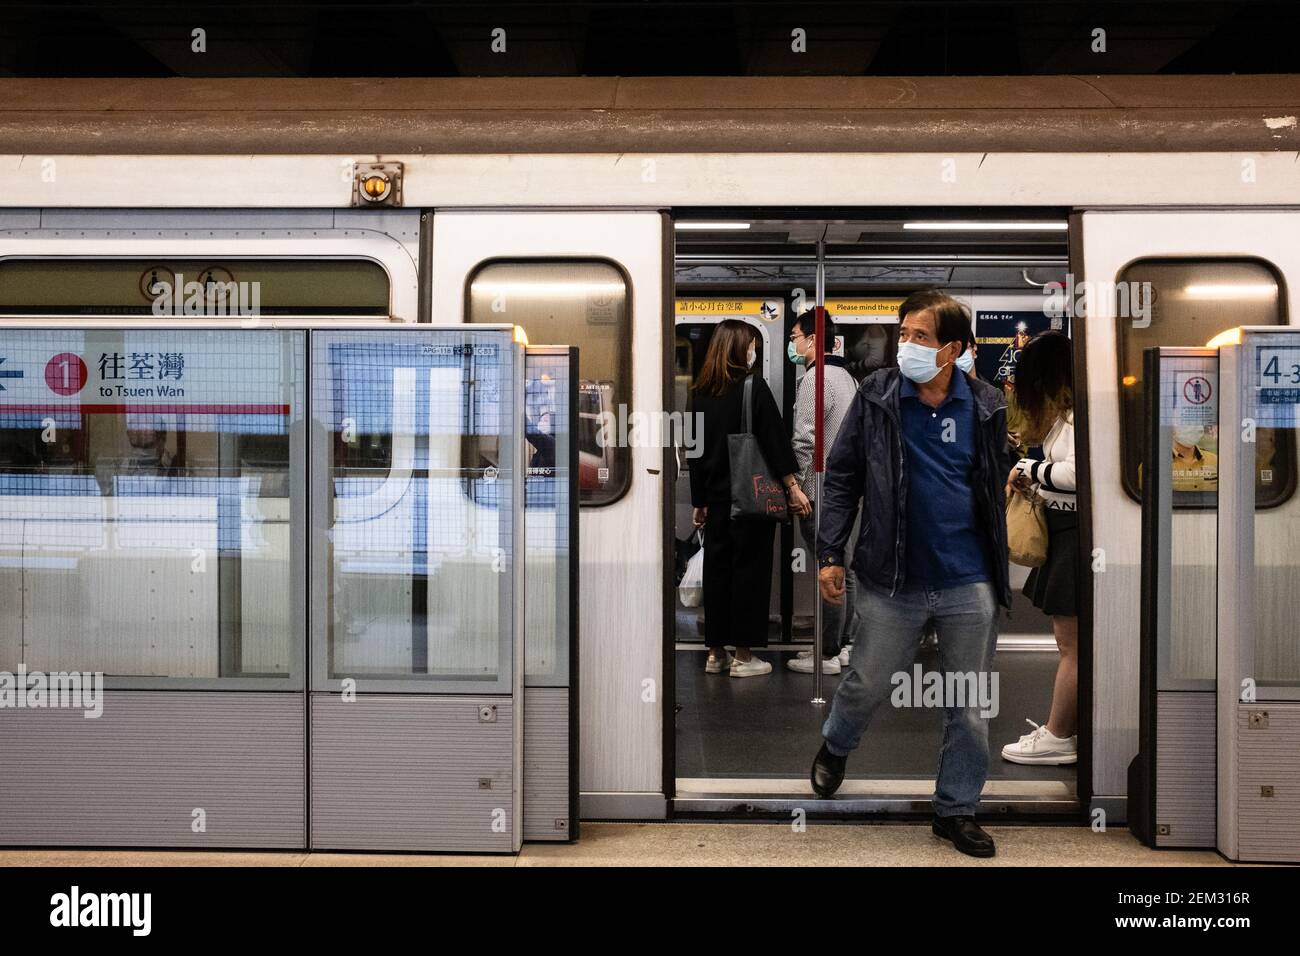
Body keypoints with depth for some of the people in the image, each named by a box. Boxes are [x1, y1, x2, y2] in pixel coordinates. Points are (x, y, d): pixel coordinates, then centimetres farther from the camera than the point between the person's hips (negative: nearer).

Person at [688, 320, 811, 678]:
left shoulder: (700, 393, 6)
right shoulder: (754, 387, -9)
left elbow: (695, 450, 9)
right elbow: (775, 439, -11)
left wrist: (699, 501, 15)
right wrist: (792, 486, -6)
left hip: (716, 496, 5)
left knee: (717, 568, 10)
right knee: (749, 568, 1)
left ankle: (716, 652, 15)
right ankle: (742, 656, 3)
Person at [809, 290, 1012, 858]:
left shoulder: (985, 407, -1)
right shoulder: (875, 396, -5)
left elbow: (995, 488, 10)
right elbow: (842, 476, -1)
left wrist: (999, 566, 12)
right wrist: (830, 553, -6)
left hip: (970, 586, 1)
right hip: (893, 580, -1)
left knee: (969, 706, 9)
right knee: (869, 682, 14)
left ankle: (956, 810, 26)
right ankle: (835, 746, 46)